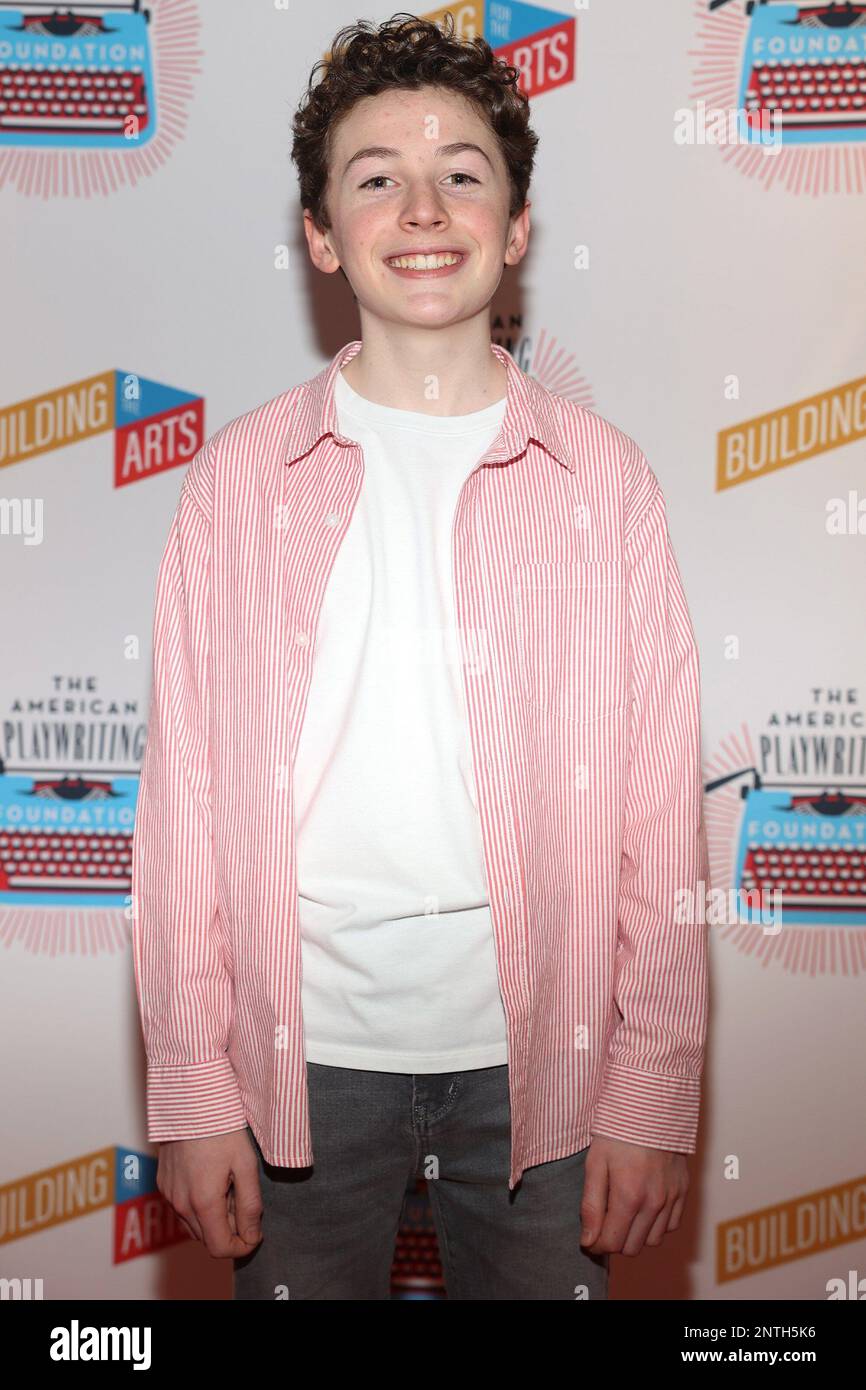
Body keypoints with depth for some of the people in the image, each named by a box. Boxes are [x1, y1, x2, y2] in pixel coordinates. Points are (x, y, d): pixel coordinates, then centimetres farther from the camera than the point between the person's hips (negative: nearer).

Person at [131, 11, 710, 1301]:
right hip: (305, 1050, 0)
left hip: (542, 1052, 0)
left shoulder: (604, 479, -1)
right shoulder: (241, 478, -1)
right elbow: (185, 794, -1)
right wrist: (191, 1089, -2)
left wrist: (656, 1092, -1)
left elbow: (660, 810, 0)